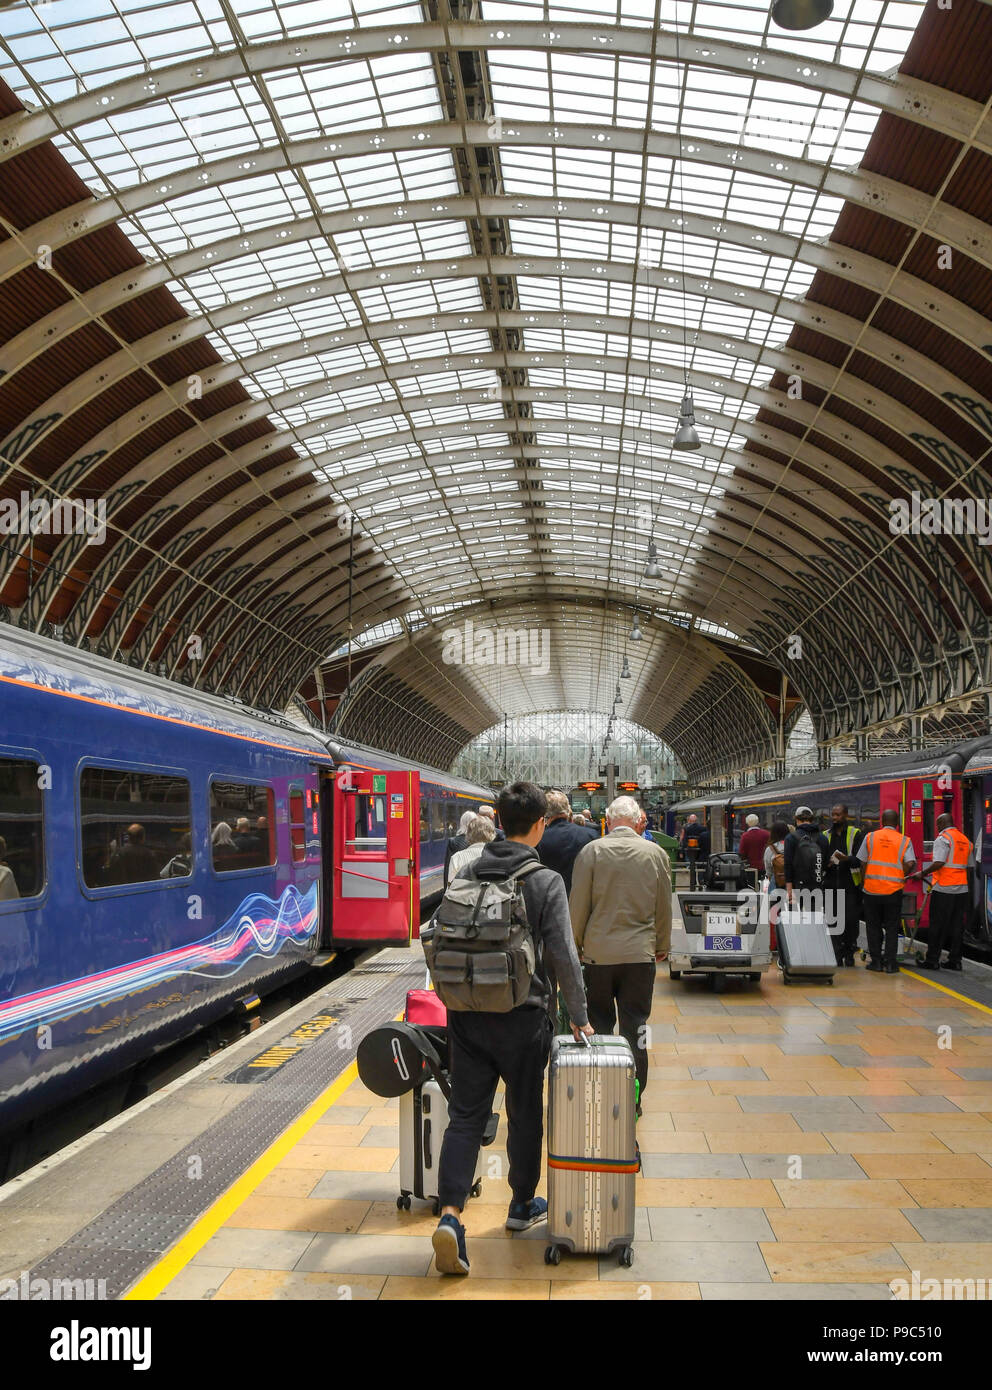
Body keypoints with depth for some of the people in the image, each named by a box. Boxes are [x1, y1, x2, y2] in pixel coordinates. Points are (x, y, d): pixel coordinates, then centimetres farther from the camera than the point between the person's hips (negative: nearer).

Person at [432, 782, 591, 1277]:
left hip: (467, 1015, 3)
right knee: (525, 1113, 15)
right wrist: (578, 1016, 0)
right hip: (523, 1017, -3)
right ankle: (523, 1205, 32)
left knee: (466, 1114, 7)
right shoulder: (546, 882, -11)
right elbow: (563, 956, -12)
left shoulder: (468, 874, 2)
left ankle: (450, 1214, -6)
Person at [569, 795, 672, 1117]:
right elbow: (663, 906, 7)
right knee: (635, 1029, 8)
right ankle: (632, 1101, 13)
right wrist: (662, 945, 21)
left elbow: (578, 906, -4)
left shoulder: (591, 851, -7)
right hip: (640, 953, 1)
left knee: (600, 1027, 11)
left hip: (598, 952, -1)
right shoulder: (656, 854, -2)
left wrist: (575, 946, 9)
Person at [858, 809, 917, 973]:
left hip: (872, 889, 1)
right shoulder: (904, 840, 1)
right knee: (892, 928, 7)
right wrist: (902, 878, 6)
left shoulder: (870, 837, 3)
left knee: (873, 927, 11)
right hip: (893, 890, -1)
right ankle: (890, 963, 4)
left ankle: (876, 961, 13)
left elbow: (861, 862, 2)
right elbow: (910, 864, -11)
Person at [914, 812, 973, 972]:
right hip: (962, 889, 7)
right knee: (957, 926, 9)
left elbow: (938, 863, -21)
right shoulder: (965, 840, 14)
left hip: (943, 888, -7)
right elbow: (970, 866, 17)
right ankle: (955, 960, 11)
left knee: (937, 925, -1)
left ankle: (932, 960, 1)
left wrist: (923, 873, -11)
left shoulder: (943, 838, -10)